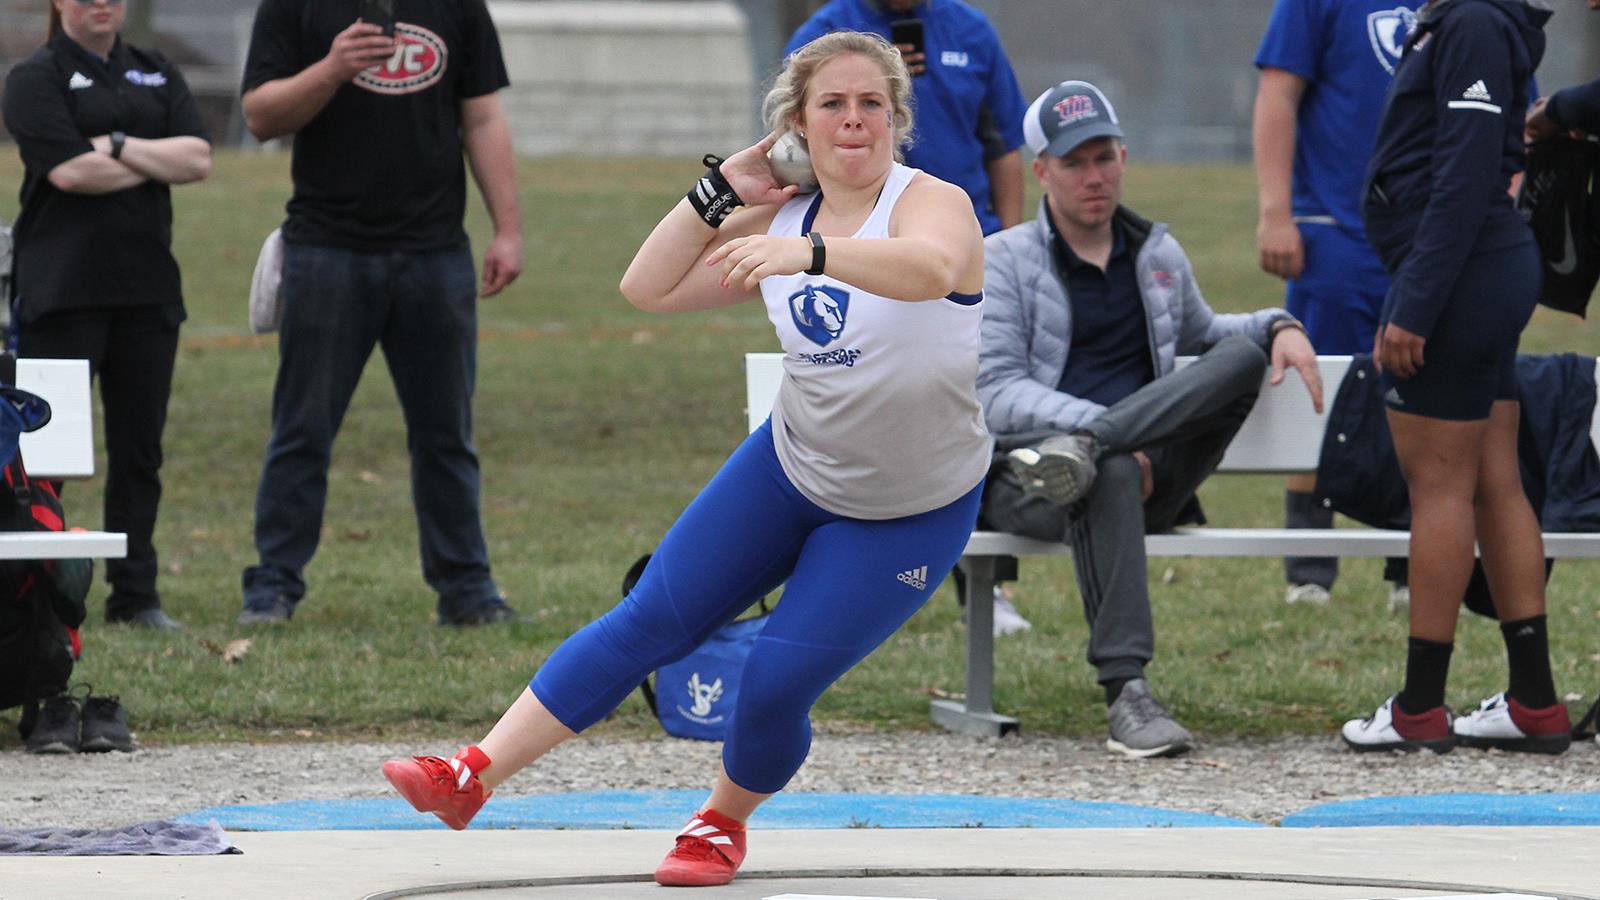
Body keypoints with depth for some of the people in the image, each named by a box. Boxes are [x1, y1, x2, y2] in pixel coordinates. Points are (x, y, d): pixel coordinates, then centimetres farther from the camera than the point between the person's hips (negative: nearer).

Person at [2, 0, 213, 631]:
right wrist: (157, 163, -3)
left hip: (147, 289, 5)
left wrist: (116, 145, -9)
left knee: (139, 449, 5)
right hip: (63, 289, -5)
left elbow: (199, 159, 2)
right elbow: (69, 171, -14)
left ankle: (135, 596, 10)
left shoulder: (158, 77, 15)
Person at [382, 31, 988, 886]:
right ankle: (473, 776, 0)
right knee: (648, 622, -2)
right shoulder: (777, 221, 0)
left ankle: (723, 823, 20)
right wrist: (720, 191, -8)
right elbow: (648, 287, 3)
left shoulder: (931, 203, -20)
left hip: (910, 517, -5)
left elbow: (931, 270, -46)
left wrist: (812, 252, -62)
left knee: (776, 685, -11)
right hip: (791, 466, 5)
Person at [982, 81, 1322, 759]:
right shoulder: (1004, 260, 7)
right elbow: (996, 395, -5)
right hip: (1022, 481, -4)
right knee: (1113, 474, -41)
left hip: (1153, 476, 4)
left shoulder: (1158, 255, 22)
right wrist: (1103, 428, -21)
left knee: (1243, 354, -19)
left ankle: (1086, 451, -37)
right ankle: (1125, 692, -48)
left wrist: (1279, 327, 16)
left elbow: (1200, 334, 40)